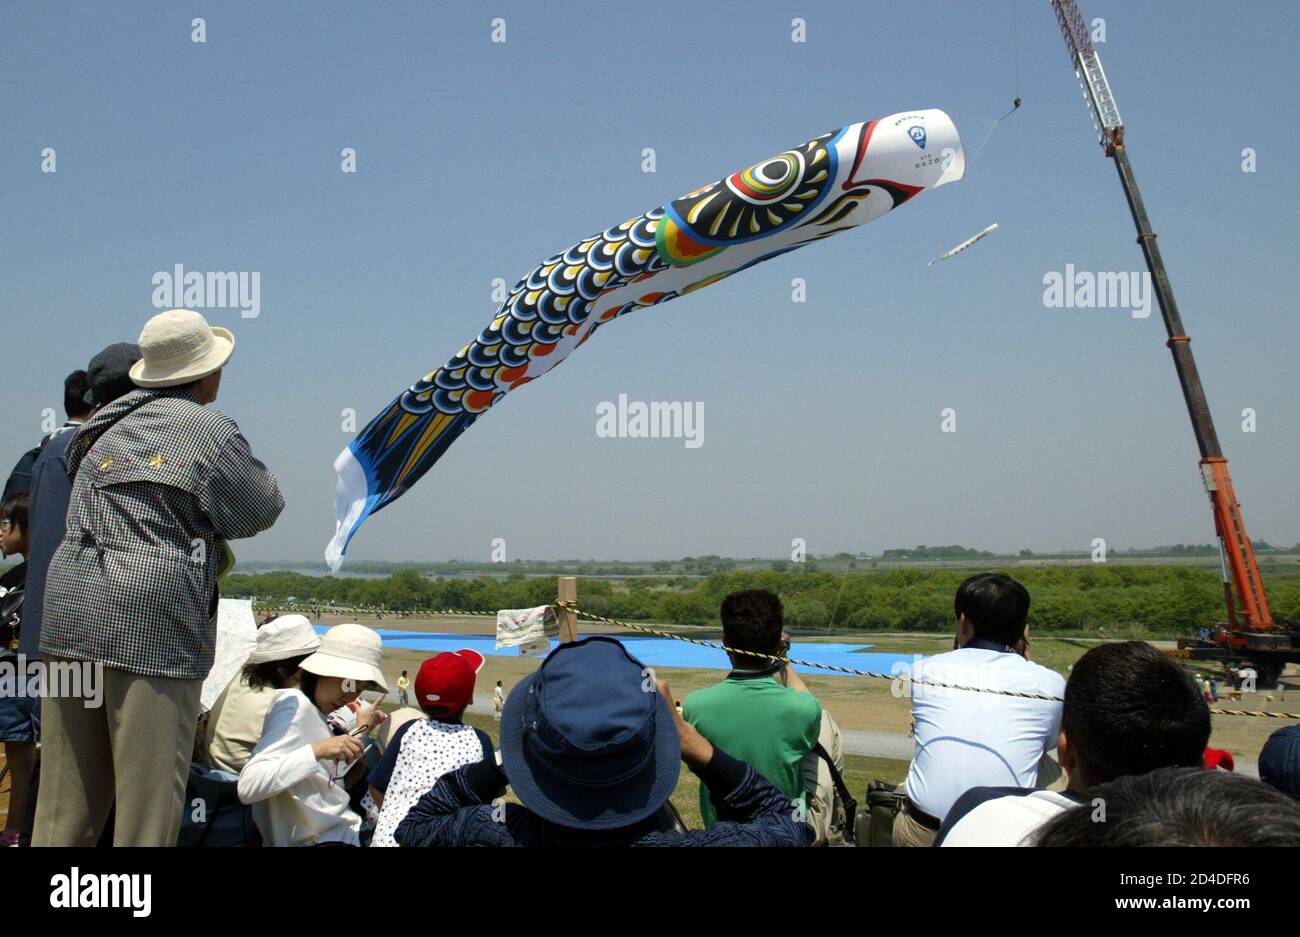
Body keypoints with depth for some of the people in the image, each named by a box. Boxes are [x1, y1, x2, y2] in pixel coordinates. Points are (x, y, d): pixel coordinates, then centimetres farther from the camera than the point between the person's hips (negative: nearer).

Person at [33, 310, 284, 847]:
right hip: (154, 621, -6)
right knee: (149, 790, 0)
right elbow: (262, 510, 6)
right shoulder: (208, 431, -1)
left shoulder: (105, 429, 18)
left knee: (66, 805, 11)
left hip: (70, 612, 6)